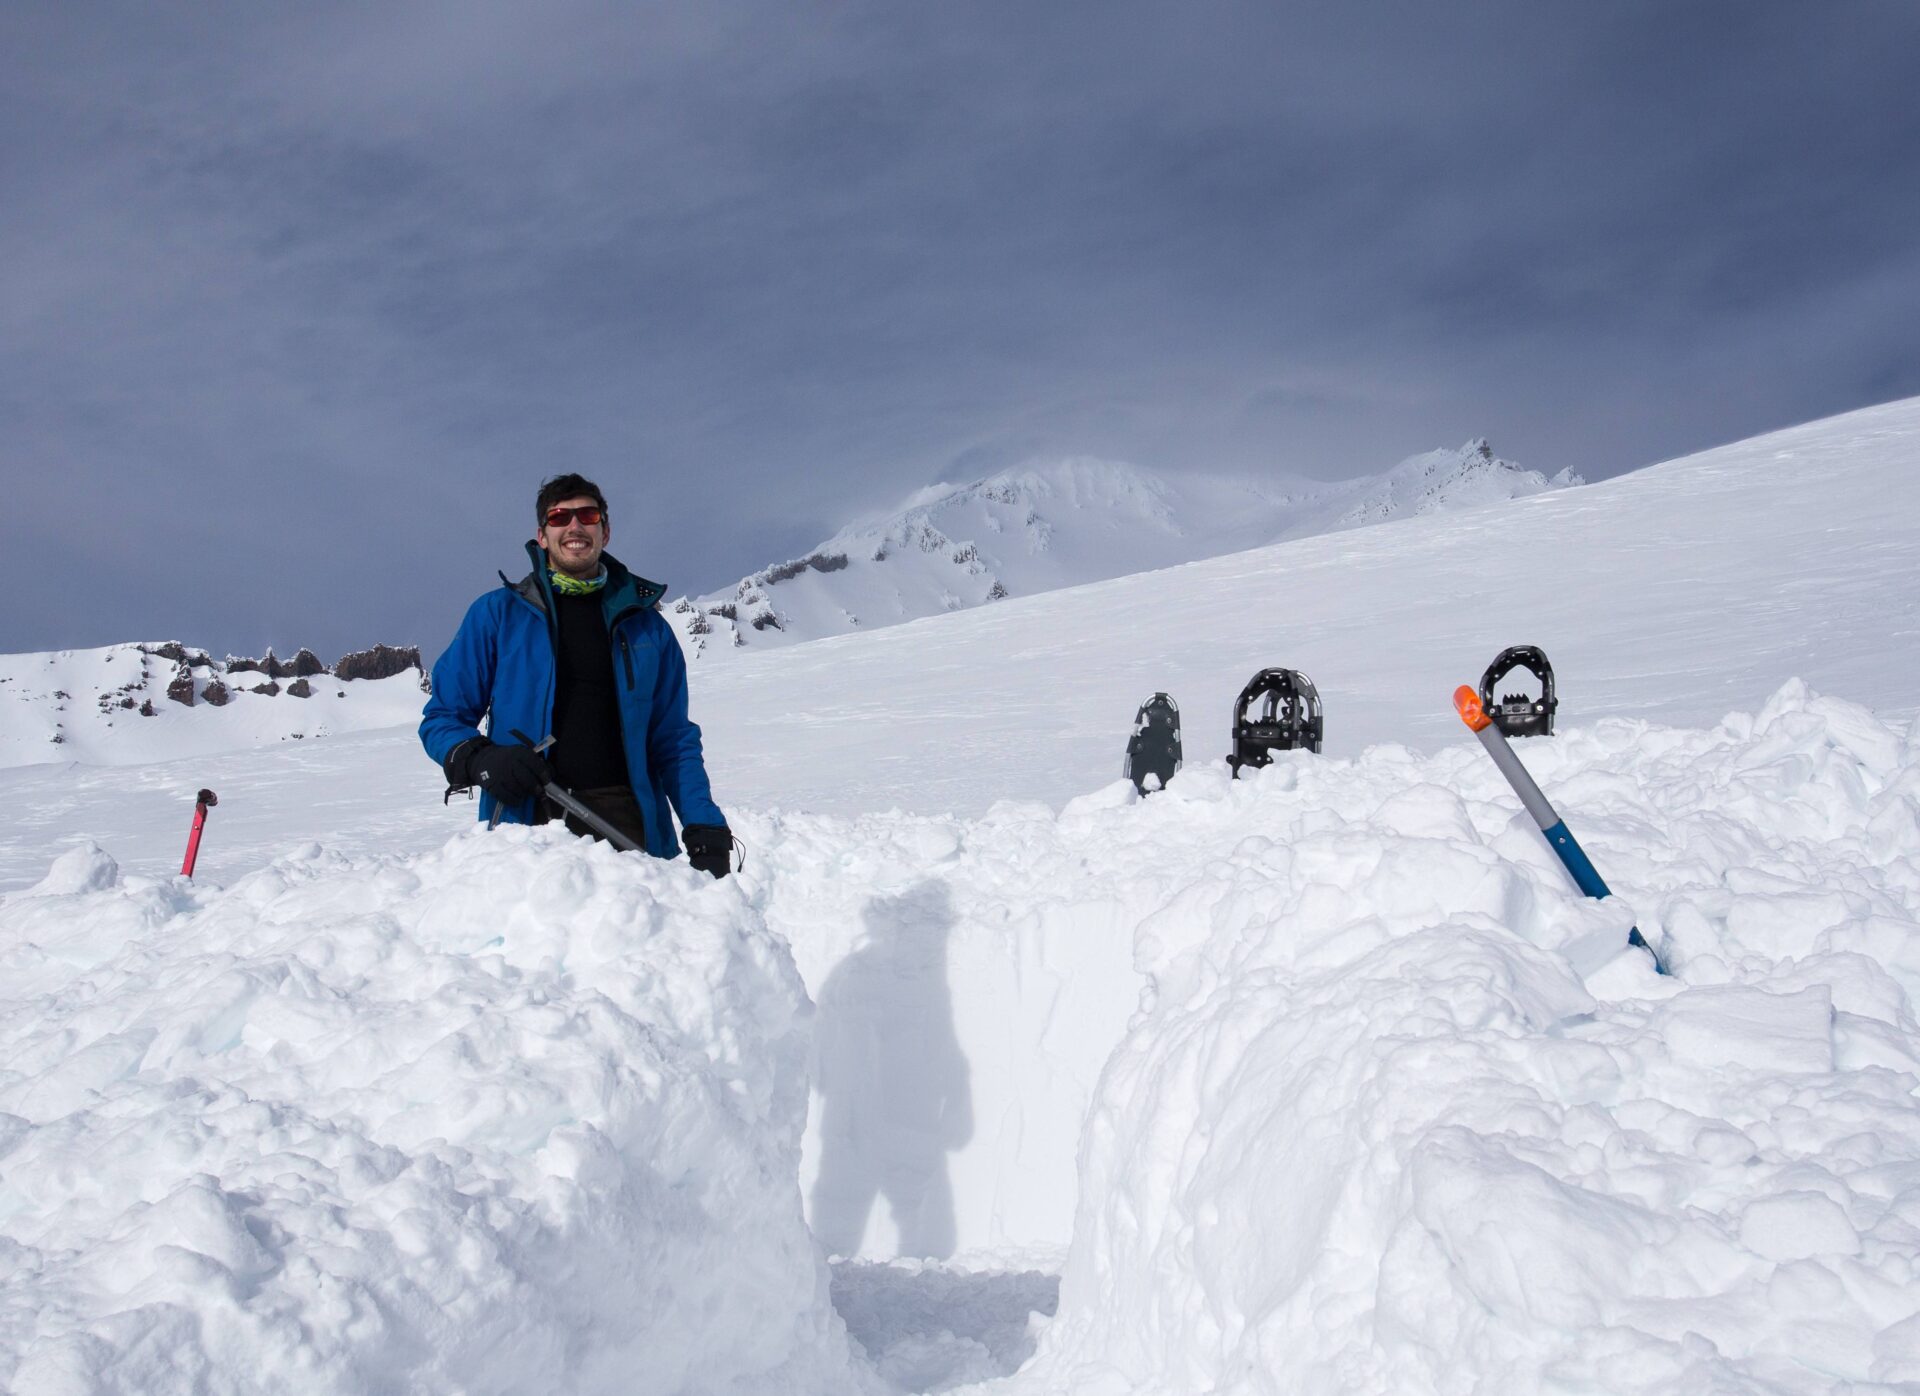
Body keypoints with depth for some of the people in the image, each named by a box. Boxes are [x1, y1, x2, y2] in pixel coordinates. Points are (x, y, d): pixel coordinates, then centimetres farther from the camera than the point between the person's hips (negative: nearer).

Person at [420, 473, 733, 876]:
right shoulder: (497, 613, 12)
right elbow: (442, 717, 13)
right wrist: (479, 759, -9)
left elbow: (673, 741, 18)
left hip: (625, 819, 1)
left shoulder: (645, 626, 18)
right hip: (526, 819, -1)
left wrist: (704, 827, 5)